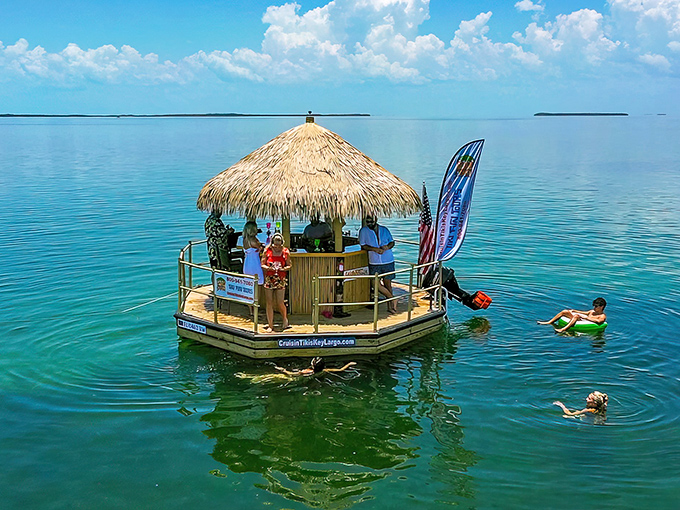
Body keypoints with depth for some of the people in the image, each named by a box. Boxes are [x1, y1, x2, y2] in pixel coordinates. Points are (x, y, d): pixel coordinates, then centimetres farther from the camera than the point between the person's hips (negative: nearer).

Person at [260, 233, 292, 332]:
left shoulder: (285, 252, 1)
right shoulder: (267, 251, 1)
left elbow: (289, 265, 8)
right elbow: (262, 264, 4)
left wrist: (283, 269, -13)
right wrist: (268, 268, -16)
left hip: (280, 280, -1)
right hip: (269, 279, 1)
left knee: (280, 303, -4)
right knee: (269, 303, 2)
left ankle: (285, 319, 24)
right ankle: (270, 325, 10)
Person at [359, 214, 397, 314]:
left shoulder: (384, 230, 7)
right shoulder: (364, 231, 1)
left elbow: (392, 242, 14)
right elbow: (363, 246, -2)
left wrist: (387, 247, -9)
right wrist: (375, 249, -16)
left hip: (388, 261, 1)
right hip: (374, 263, -1)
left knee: (387, 283, 3)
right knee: (376, 284, -10)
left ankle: (390, 306, 14)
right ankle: (392, 298, 9)